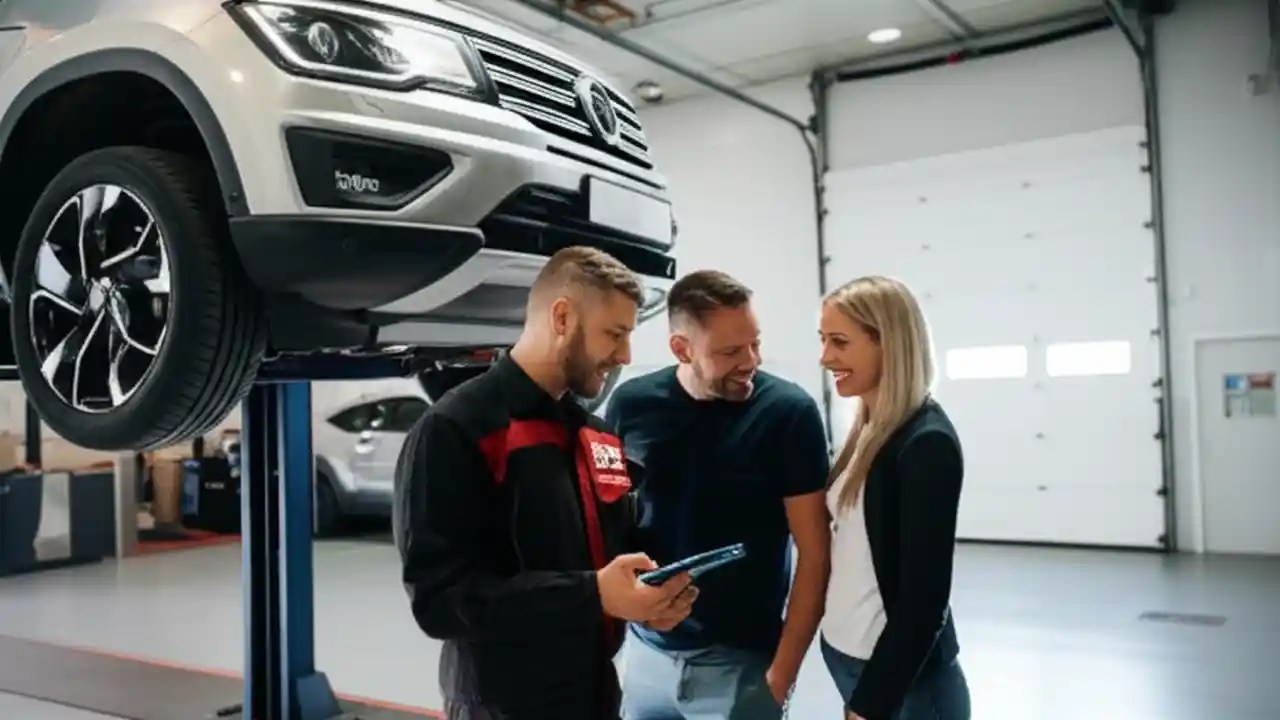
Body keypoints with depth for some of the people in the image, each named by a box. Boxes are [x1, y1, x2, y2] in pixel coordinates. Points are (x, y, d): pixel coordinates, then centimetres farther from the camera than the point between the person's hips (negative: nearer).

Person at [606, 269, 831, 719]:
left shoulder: (788, 412, -13)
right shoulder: (631, 405, -6)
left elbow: (815, 553, -10)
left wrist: (783, 671, -11)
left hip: (742, 661, -3)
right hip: (645, 649, 3)